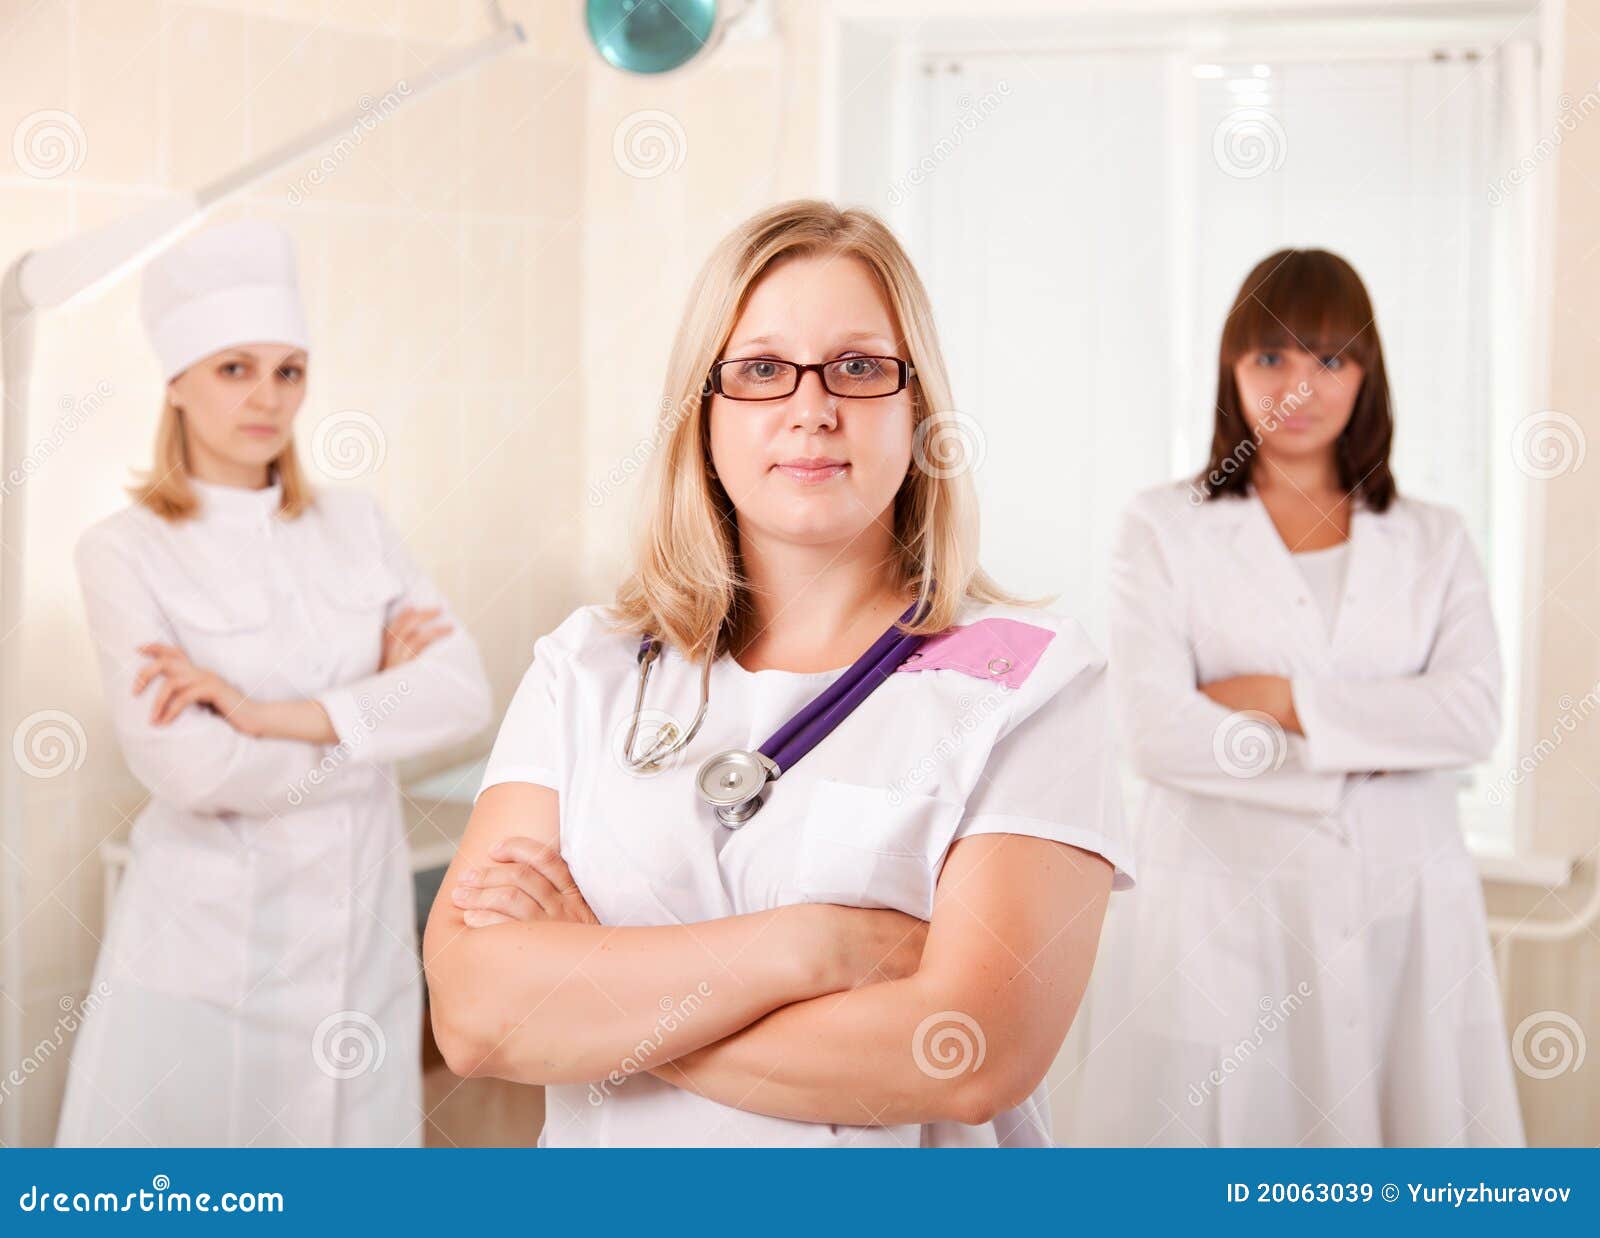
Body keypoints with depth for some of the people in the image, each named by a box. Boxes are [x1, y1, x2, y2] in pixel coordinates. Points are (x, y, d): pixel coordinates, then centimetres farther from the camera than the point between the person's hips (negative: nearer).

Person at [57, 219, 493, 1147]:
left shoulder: (356, 526, 8)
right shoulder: (128, 551, -4)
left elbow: (465, 693, -5)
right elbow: (189, 767, -15)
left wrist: (277, 715, -16)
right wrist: (379, 704, -5)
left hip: (365, 933, 3)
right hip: (208, 947, -3)